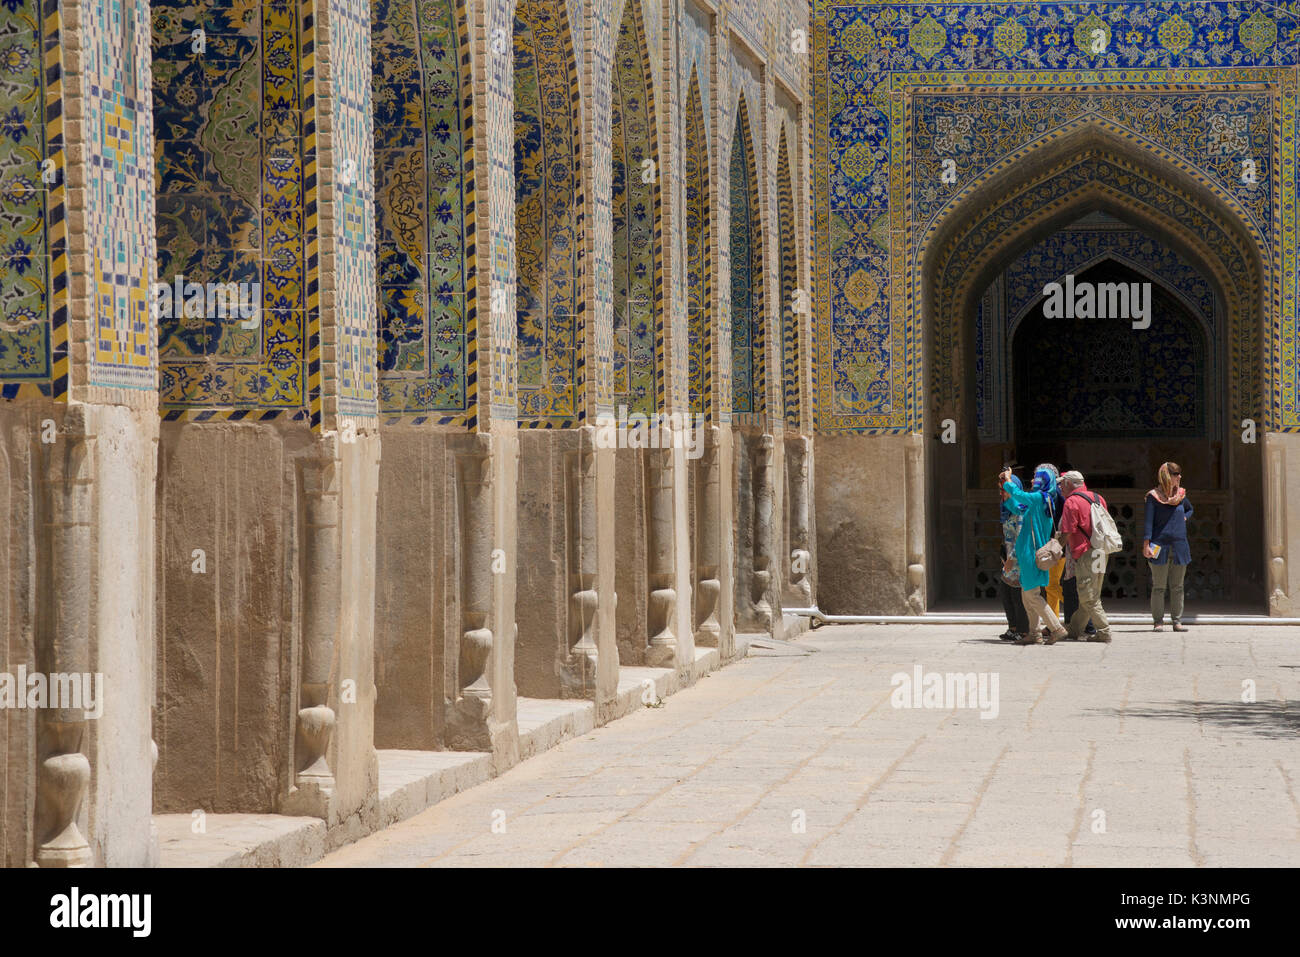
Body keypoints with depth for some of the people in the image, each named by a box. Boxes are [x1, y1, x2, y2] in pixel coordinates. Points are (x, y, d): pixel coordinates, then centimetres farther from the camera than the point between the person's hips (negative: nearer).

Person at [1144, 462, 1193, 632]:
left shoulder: (1181, 494, 11)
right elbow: (1148, 521, -6)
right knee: (1159, 587, -1)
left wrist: (1184, 518, 12)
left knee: (1177, 587, 6)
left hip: (1179, 546, 4)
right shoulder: (1153, 496, -3)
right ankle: (1158, 622, 3)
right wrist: (1146, 544, -13)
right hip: (1160, 546, -4)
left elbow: (1189, 509, 33)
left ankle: (1177, 621, 11)